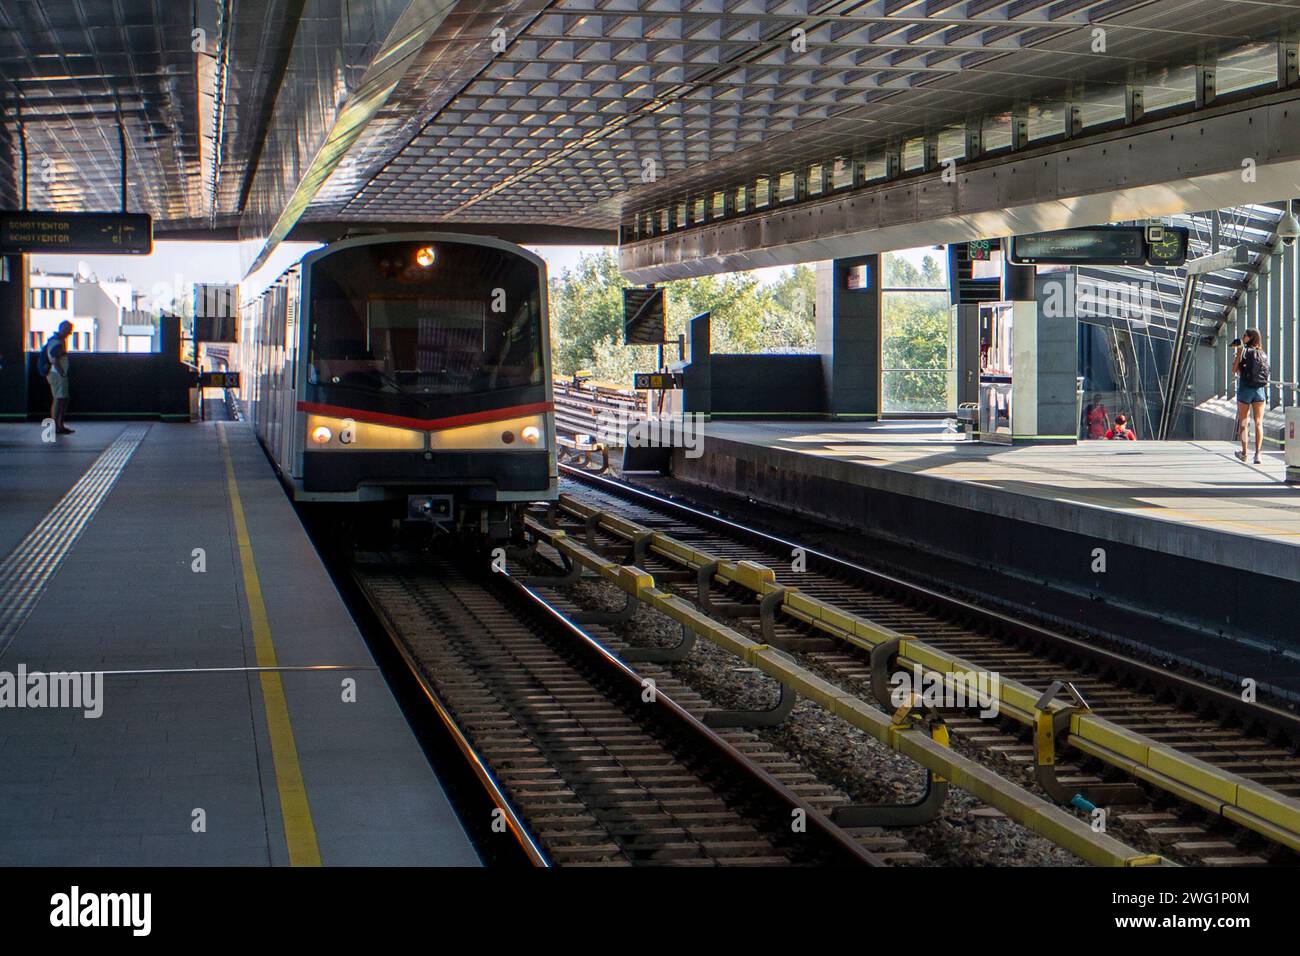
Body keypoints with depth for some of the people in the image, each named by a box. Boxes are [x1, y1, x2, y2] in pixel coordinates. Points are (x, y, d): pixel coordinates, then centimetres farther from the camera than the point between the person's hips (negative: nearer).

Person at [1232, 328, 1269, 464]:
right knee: (1258, 422, 1)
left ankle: (1244, 453, 18)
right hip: (1260, 390, 4)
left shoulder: (1244, 351, -8)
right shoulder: (1264, 354, 9)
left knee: (1242, 422, 10)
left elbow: (1234, 370, -8)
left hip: (1245, 388, -4)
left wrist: (1236, 353, -1)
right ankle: (1257, 454, -10)